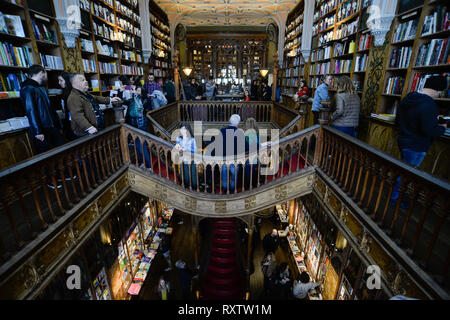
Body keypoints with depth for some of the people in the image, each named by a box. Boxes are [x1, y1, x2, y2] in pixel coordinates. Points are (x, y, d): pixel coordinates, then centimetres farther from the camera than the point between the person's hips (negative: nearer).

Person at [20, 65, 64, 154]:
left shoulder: (42, 88, 19)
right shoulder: (28, 89, -8)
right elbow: (30, 111, -15)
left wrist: (59, 126, 16)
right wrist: (38, 132, -19)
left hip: (54, 129, 8)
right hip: (42, 132, -7)